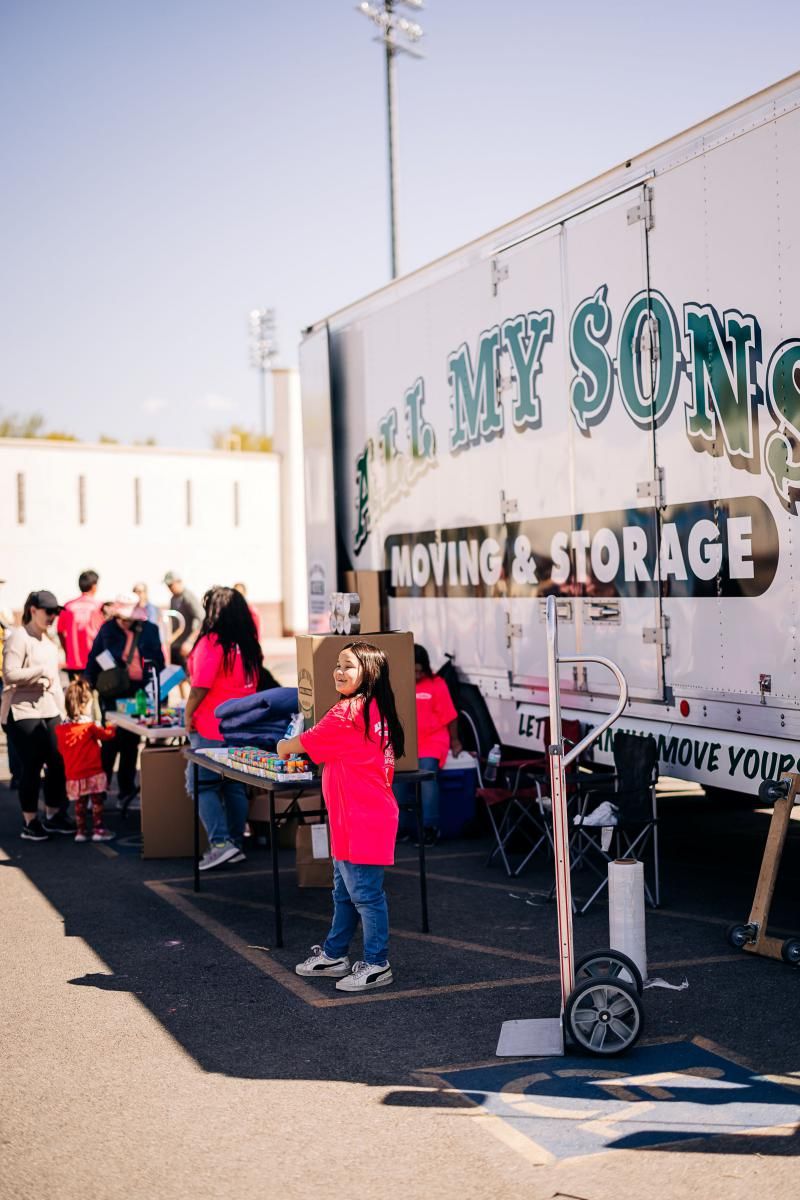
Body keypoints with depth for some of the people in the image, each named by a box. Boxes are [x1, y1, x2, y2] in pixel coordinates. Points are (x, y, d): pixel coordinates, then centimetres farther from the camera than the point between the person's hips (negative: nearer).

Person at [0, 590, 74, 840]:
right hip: (23, 712, -8)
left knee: (57, 763, 5)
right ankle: (30, 822, 7)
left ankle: (53, 815, 19)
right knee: (32, 766, -4)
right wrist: (42, 670, -19)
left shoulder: (48, 640, 17)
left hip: (49, 711, 8)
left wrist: (62, 708, 16)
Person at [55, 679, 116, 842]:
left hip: (73, 775, 5)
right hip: (93, 773, -5)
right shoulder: (89, 726, -13)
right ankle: (98, 829, 7)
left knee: (80, 803, 14)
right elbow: (106, 735, 1)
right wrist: (110, 727, 23)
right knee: (97, 801, 5)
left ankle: (80, 831, 16)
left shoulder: (60, 729, 2)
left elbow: (61, 750, 13)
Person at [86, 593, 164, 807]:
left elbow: (159, 662, 7)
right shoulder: (108, 629, 0)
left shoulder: (149, 630, 2)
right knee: (112, 738, -4)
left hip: (139, 692, 2)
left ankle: (126, 789, 18)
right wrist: (91, 686, -7)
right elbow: (94, 660, 2)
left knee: (131, 741, 9)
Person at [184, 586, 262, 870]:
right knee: (234, 786, 12)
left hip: (211, 729, -7)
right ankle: (236, 844, 15)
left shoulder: (211, 643, -14)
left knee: (202, 785, -1)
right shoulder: (248, 644, 8)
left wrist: (188, 713, -5)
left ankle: (220, 843, -12)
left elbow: (201, 685, -17)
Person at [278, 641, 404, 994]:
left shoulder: (349, 712, -18)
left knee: (365, 894, -2)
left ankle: (376, 965, 6)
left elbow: (307, 742, -7)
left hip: (362, 823, -10)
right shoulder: (376, 711, 10)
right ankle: (334, 955, 30)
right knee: (344, 892, 19)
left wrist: (283, 747, 12)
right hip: (352, 821, 10)